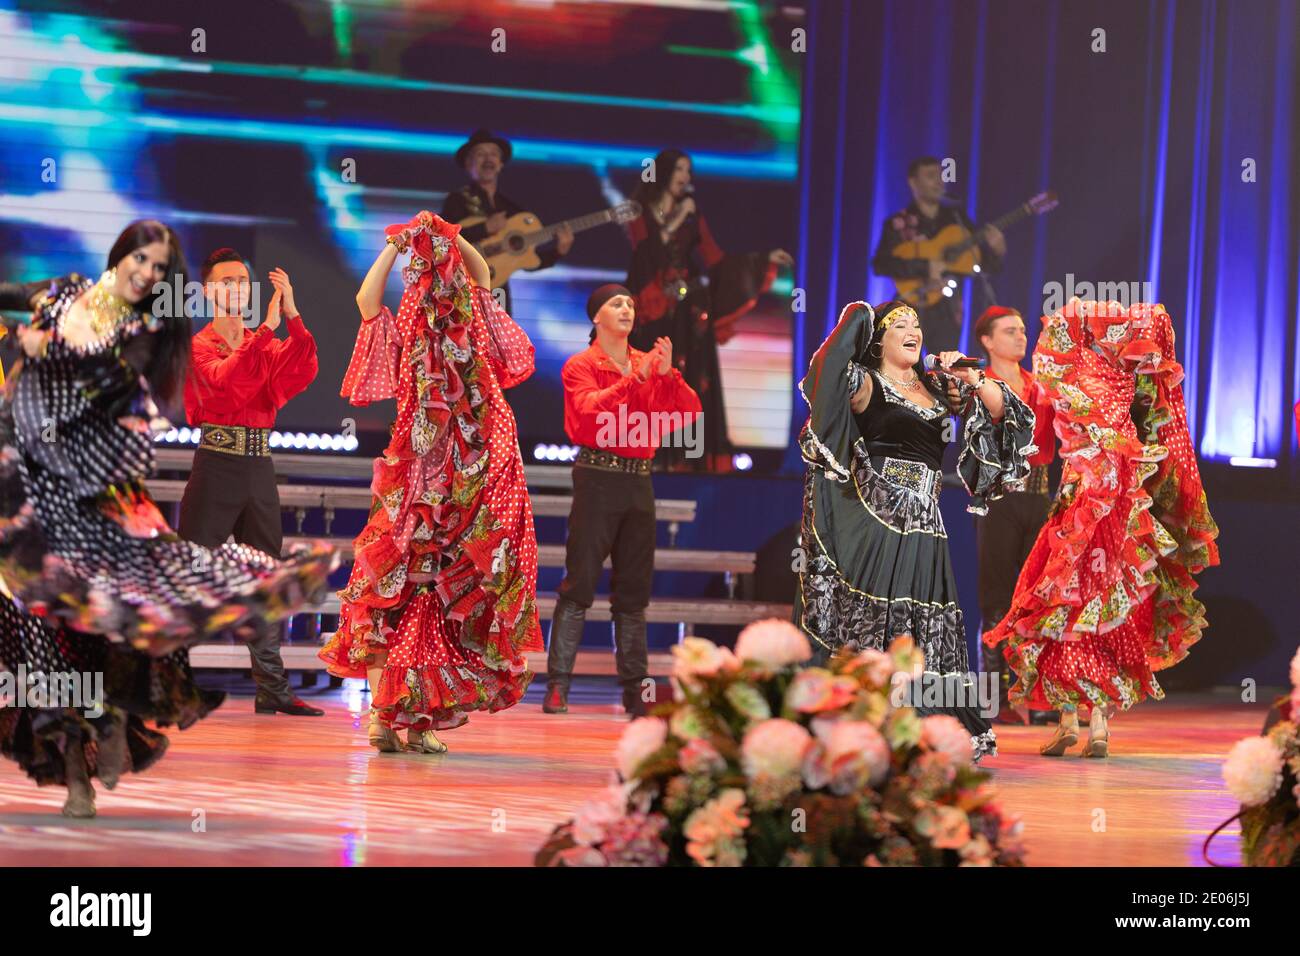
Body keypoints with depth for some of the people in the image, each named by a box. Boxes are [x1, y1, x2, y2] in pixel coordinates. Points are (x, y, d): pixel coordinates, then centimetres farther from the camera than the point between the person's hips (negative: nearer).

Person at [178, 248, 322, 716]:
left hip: (259, 468, 6)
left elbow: (301, 373, -4)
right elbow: (226, 379, -20)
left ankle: (272, 690, 9)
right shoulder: (198, 345, 1)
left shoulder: (267, 346, 16)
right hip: (216, 463, -5)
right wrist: (267, 328, -22)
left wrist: (292, 316, -14)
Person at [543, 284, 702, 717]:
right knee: (579, 584, -8)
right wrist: (635, 378, -21)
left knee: (634, 591, 6)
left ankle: (635, 690, 9)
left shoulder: (648, 364, 14)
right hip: (597, 479, -5)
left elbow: (688, 413, 4)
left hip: (639, 482, 5)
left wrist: (668, 375, -11)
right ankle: (557, 686, -8)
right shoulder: (581, 365, 0)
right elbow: (590, 409, -18)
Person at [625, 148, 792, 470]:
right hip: (651, 309, -3)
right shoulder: (640, 211, 5)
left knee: (692, 381, -5)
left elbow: (716, 260, 7)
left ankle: (684, 457, -6)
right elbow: (644, 250, -11)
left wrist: (766, 259, 1)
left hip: (687, 310, 3)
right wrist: (676, 222, -8)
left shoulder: (692, 216, 13)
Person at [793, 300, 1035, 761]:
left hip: (923, 523, 5)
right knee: (871, 619, -6)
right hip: (875, 514, -5)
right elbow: (830, 369, -23)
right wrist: (858, 319, -16)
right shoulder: (867, 384, -1)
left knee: (922, 626, 6)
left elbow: (1001, 410, 15)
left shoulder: (938, 388, 16)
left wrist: (971, 378, -1)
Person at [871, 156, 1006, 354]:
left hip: (947, 312, 3)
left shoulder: (956, 217, 9)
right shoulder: (898, 224, -2)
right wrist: (925, 268, -24)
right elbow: (880, 264, -15)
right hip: (912, 308, -3)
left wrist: (995, 251, -14)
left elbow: (983, 264, 10)